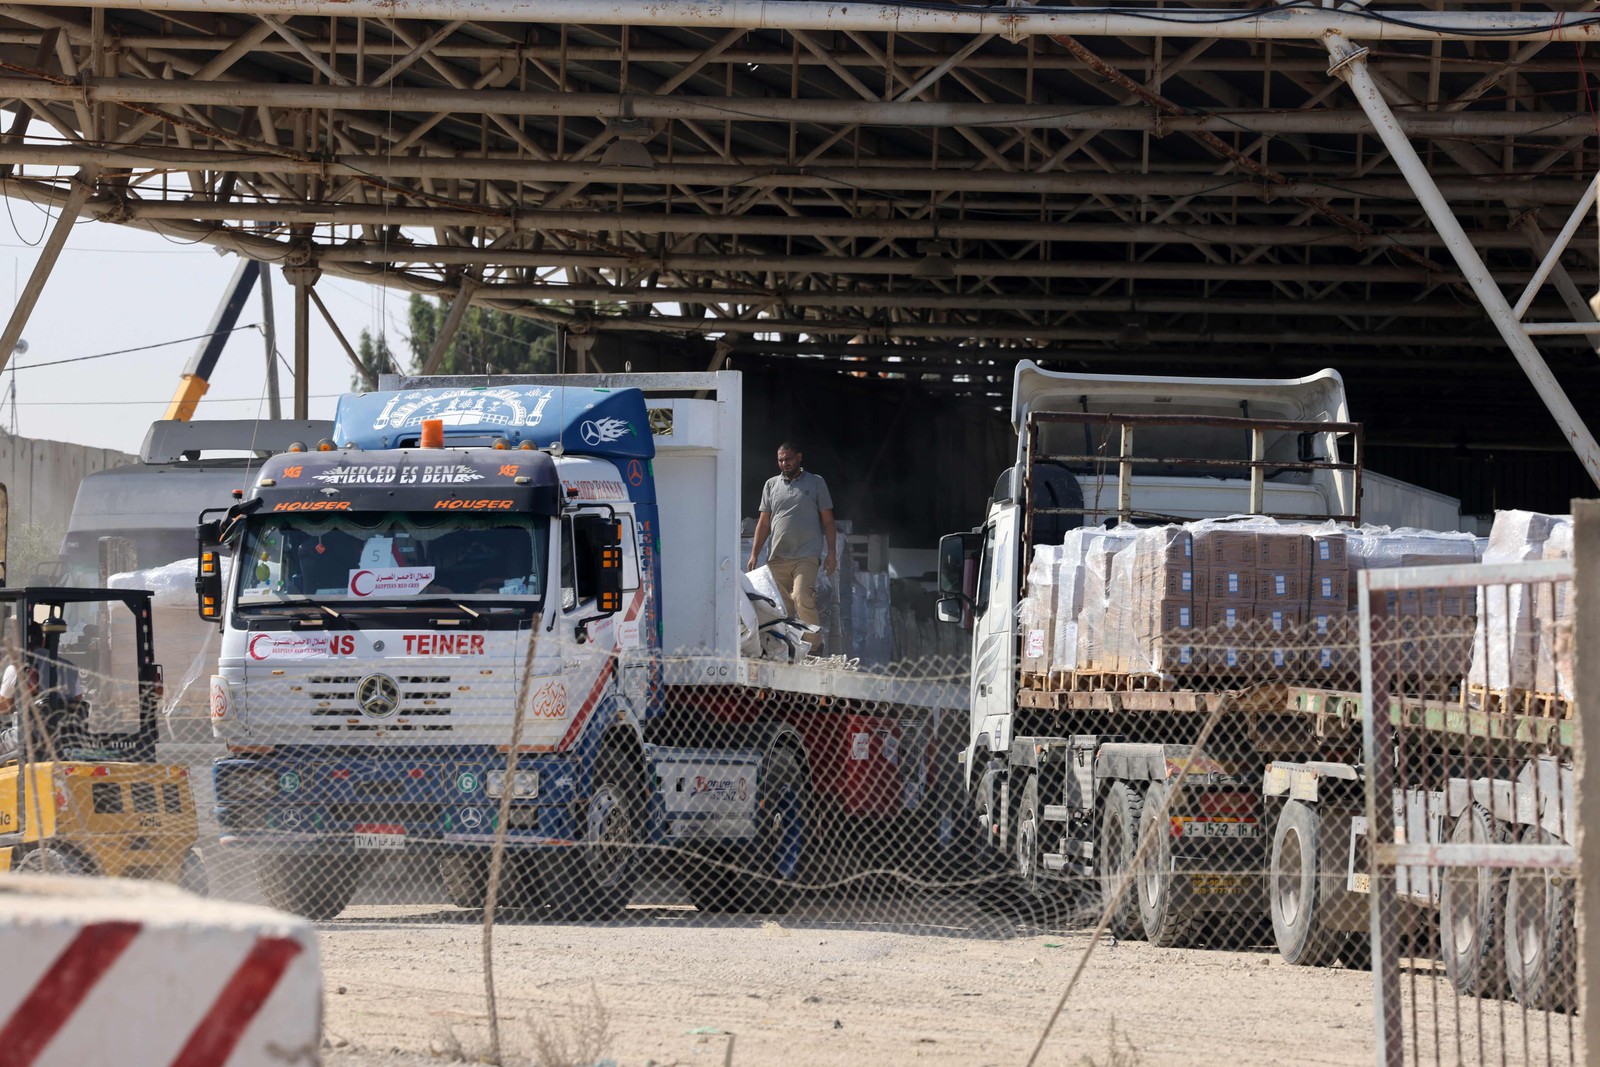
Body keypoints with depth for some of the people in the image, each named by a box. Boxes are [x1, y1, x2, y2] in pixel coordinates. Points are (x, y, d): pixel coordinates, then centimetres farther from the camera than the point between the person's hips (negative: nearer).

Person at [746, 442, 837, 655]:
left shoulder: (816, 483, 8)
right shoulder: (771, 485, 16)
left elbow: (827, 520, 8)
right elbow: (764, 522, 17)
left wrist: (831, 552, 0)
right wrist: (754, 555, 10)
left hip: (806, 556, -4)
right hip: (777, 557, 4)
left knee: (802, 599, -20)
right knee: (780, 606, 1)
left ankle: (813, 645, -13)